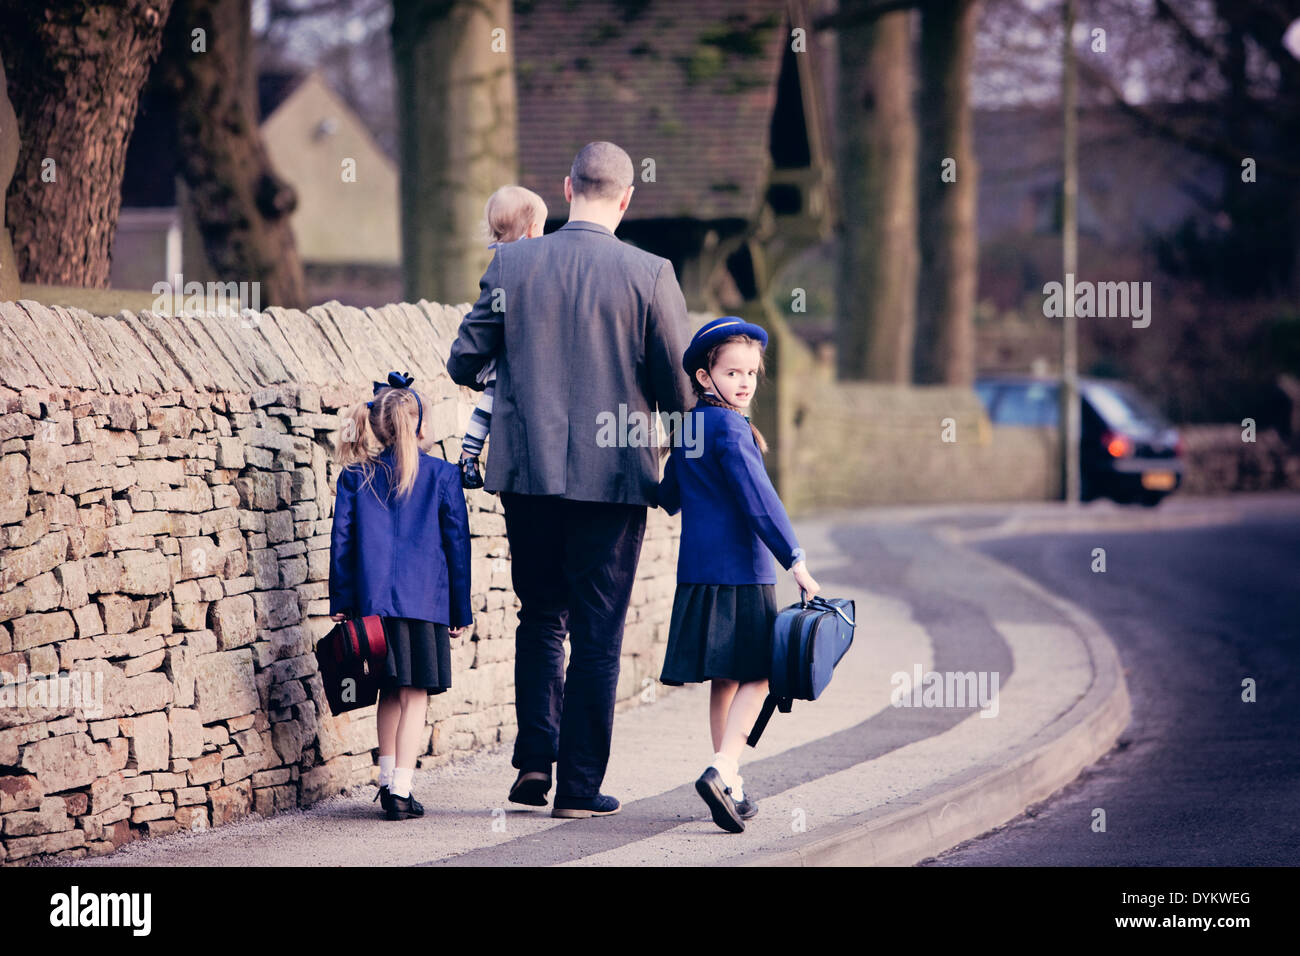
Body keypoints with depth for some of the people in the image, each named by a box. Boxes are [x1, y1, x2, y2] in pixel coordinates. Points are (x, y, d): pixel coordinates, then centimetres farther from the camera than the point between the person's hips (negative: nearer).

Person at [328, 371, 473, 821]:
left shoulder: (355, 476, 6)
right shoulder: (442, 475, 1)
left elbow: (341, 539, 4)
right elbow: (457, 543, 3)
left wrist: (341, 603, 8)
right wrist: (461, 610, 9)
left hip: (372, 599, 3)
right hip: (425, 599, -3)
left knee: (390, 690, 18)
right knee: (415, 695, 0)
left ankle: (388, 779, 21)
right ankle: (401, 789, -8)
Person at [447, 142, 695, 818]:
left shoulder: (512, 263, -3)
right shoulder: (650, 275, -9)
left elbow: (462, 362, 2)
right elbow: (679, 387, -6)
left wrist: (478, 377, 25)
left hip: (528, 473, 2)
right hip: (614, 476, -2)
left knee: (540, 616, 19)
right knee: (596, 634, 6)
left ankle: (535, 758, 7)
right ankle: (579, 784, 7)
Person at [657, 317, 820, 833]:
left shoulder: (688, 427, 12)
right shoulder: (729, 427, -13)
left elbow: (668, 497, 24)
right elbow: (757, 497, -19)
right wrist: (794, 559, -18)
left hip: (699, 572, 8)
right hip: (741, 572, -8)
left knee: (724, 679, 13)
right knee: (755, 675, -4)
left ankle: (730, 787, 17)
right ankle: (723, 770, -20)